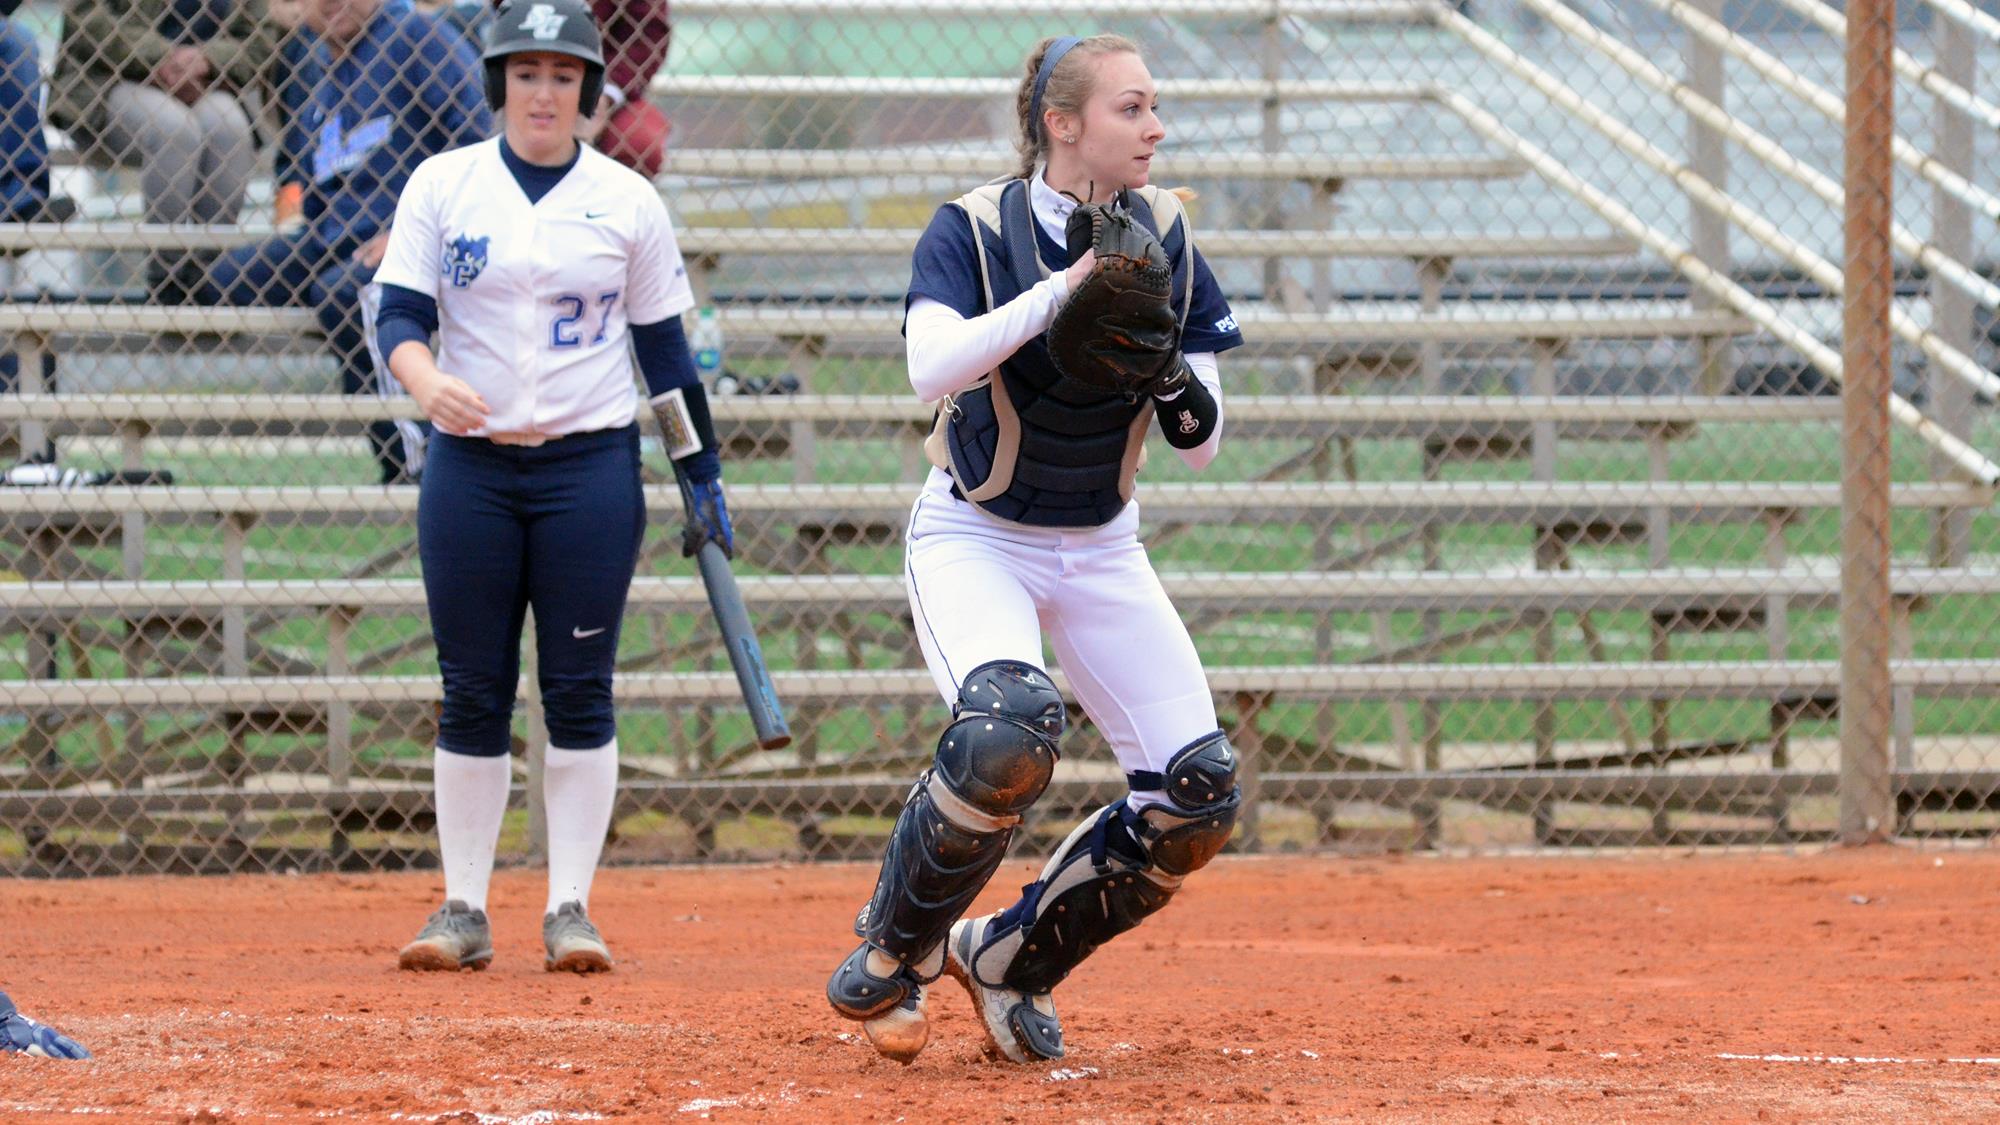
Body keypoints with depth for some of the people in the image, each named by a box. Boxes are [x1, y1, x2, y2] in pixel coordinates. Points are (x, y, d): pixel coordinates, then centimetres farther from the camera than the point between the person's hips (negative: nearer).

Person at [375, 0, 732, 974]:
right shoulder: (443, 185, 2)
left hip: (591, 466, 0)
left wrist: (701, 475, 6)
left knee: (579, 693, -2)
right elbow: (400, 314, -3)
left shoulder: (626, 201, 3)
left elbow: (663, 346, 8)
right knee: (472, 693, 2)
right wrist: (425, 380, -25)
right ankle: (464, 911, 8)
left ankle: (570, 909, 3)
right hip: (470, 465, 0)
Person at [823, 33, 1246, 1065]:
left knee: (1198, 795, -10)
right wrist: (1066, 286, -36)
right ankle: (894, 954, -9)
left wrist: (1181, 384, -21)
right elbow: (934, 368, -33)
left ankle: (1010, 959, 11)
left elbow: (1200, 448, 1)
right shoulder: (972, 230, -13)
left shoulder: (1163, 239, -2)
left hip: (1102, 549, 5)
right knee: (1009, 730, -33)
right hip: (973, 539, -5)